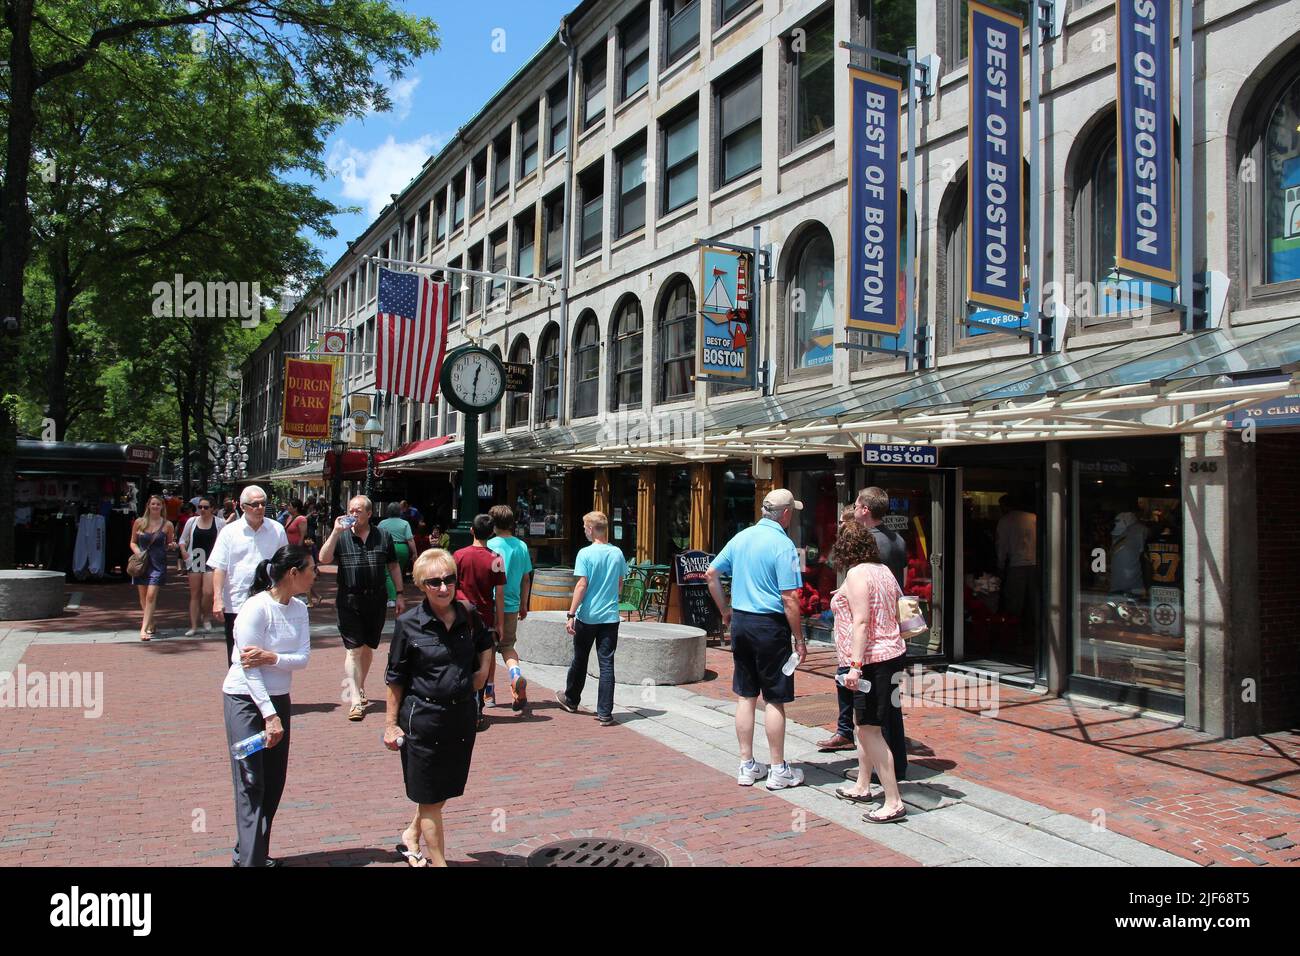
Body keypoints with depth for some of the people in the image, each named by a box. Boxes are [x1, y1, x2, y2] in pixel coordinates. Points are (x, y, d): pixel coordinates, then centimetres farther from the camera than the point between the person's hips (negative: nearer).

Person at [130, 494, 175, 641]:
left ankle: (144, 628, -12)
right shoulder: (139, 522, 6)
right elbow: (133, 542, 13)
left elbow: (169, 545, 13)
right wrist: (137, 552, -5)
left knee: (151, 596, -12)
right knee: (143, 597, 9)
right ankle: (151, 625, 26)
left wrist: (172, 545, -11)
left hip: (158, 564, -3)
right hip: (141, 562, 3)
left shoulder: (167, 525, 2)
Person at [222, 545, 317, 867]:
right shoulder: (257, 608, -19)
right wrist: (270, 715, -21)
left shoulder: (298, 609, 2)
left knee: (274, 784, 11)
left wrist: (271, 657, -24)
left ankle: (251, 852, 24)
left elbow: (303, 658, -5)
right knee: (252, 784, -5)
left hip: (279, 698, 7)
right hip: (246, 699, -7)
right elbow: (249, 669, -20)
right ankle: (250, 859, 1)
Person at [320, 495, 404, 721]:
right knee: (354, 649, -7)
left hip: (377, 600, 3)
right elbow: (324, 559, -14)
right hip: (349, 601, -2)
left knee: (368, 647, 14)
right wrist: (335, 532, -21)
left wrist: (399, 595, 10)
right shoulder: (341, 536, 0)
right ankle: (356, 701, -7)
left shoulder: (383, 536, 6)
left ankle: (360, 688, 34)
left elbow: (393, 567, 12)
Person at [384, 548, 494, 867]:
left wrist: (482, 671, 5)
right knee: (430, 796, 8)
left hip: (462, 717, 5)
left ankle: (411, 835, 44)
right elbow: (395, 678, -5)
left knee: (445, 790, 19)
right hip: (423, 718, -4)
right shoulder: (408, 624, -13)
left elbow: (485, 645, 20)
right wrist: (391, 723, -5)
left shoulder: (469, 616, -3)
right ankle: (438, 861, 22)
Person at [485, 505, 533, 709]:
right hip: (512, 605, 3)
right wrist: (523, 606, 18)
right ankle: (516, 675, -15)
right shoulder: (522, 546, 2)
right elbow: (526, 579, 8)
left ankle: (489, 692, 19)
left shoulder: (490, 545, -10)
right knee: (507, 646, 14)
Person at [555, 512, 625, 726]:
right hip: (610, 616, 3)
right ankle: (605, 713, 0)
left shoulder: (585, 554, -10)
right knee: (607, 664, 2)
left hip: (587, 616, -2)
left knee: (580, 660, 15)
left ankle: (571, 700, 36)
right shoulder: (617, 553, 3)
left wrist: (571, 614, -13)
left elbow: (582, 585, -15)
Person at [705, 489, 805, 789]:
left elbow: (711, 574, 13)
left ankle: (747, 766, 20)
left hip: (740, 622, 6)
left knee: (746, 696, 12)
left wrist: (725, 611, 20)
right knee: (775, 700, 3)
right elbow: (789, 599, -17)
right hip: (770, 626, -6)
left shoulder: (740, 538, 7)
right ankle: (779, 770, 13)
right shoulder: (783, 545, -14)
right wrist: (799, 641, -10)